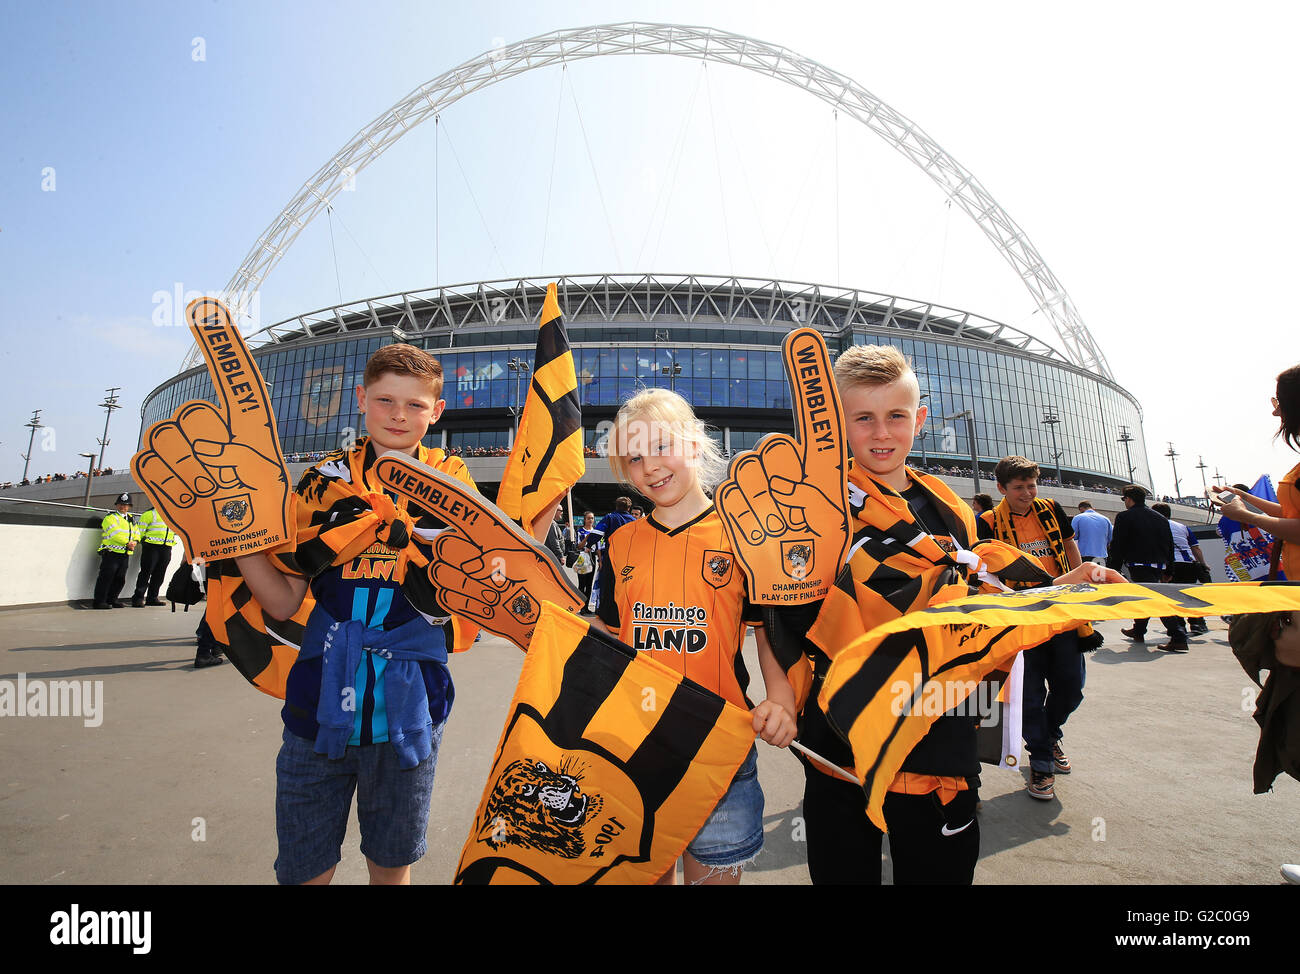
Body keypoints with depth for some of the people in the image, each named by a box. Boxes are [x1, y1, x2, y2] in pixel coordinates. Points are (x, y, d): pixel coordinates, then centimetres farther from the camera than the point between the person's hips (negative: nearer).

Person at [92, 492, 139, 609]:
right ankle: (99, 601, -1)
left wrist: (134, 542, -4)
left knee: (120, 579, 11)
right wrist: (127, 543, -16)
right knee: (106, 577, -7)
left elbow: (136, 533, 17)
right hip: (111, 553, -7)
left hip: (125, 554, 7)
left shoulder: (131, 519, 19)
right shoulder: (110, 518, -4)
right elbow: (115, 533, -16)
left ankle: (112, 600, 22)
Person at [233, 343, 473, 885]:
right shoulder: (324, 481, 3)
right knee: (303, 870, 13)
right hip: (321, 703, 1)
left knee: (391, 865, 18)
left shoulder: (450, 482, 0)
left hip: (410, 710, 0)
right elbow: (284, 602, 0)